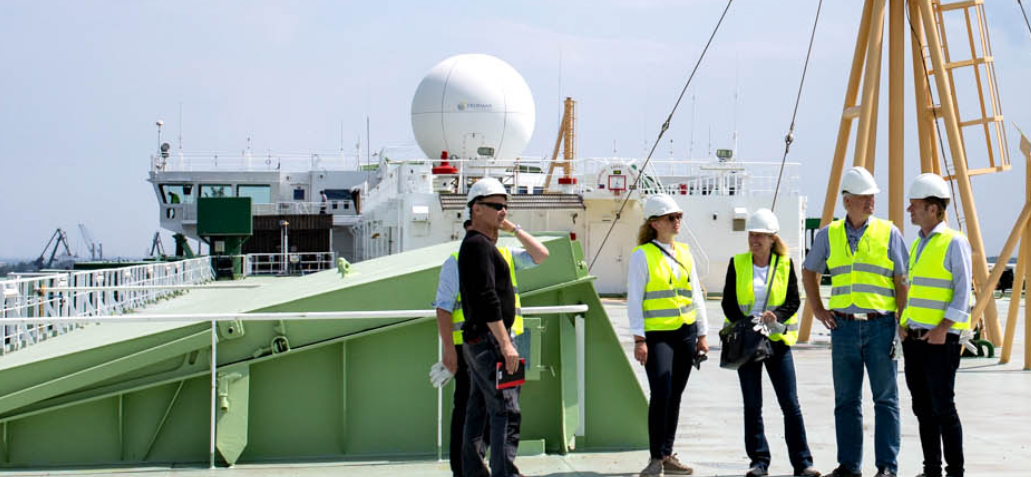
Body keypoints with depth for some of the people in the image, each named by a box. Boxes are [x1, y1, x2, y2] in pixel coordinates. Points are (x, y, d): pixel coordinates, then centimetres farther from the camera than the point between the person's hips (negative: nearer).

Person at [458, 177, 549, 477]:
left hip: (477, 341, 11)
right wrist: (505, 344, -25)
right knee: (506, 410, -14)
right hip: (488, 339, -11)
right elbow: (486, 298, -23)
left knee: (478, 412, 11)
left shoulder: (483, 245, 19)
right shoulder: (477, 244, -13)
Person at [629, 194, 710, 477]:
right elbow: (634, 299, -6)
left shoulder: (684, 253, 13)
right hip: (657, 334, -6)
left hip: (686, 332, 6)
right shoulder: (642, 255, -3)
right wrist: (639, 339, -12)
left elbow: (696, 295, 18)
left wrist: (702, 334, 13)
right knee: (661, 393, -14)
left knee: (675, 395, 8)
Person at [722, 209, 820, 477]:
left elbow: (793, 301, 1)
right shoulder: (737, 264, 5)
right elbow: (728, 302, 2)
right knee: (752, 404, 3)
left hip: (777, 339, -1)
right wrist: (745, 323, -15)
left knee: (790, 404, -3)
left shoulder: (785, 264, 3)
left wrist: (776, 316, -19)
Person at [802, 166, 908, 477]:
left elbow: (901, 280, 0)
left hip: (880, 325, -3)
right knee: (846, 400, 7)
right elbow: (810, 273, 22)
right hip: (844, 326, 3)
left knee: (886, 398, -1)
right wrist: (818, 309, 12)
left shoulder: (888, 233, 1)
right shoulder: (829, 235, 8)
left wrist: (906, 323, -6)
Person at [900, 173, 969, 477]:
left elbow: (963, 290, -12)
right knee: (922, 409, 9)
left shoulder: (954, 242, -7)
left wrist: (944, 327, -18)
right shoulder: (917, 245, 17)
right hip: (913, 339, 8)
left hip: (940, 341, -8)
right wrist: (902, 323, 9)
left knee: (943, 408, -6)